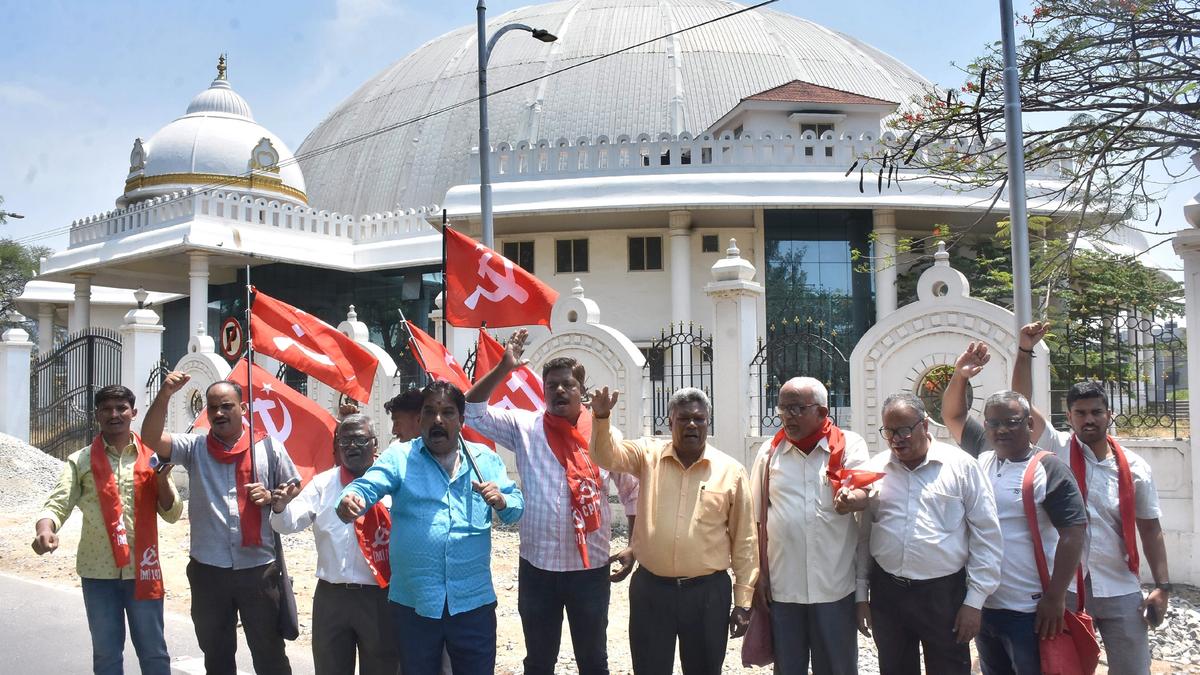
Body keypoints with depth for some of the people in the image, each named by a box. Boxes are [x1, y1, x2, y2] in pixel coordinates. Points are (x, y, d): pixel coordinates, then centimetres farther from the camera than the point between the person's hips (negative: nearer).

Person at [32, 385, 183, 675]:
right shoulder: (80, 461, 3)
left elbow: (172, 513, 3)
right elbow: (57, 503, -8)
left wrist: (162, 478, -15)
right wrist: (45, 528, -30)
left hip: (142, 569, 0)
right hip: (97, 571, 0)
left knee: (153, 652, 9)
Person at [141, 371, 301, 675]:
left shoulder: (269, 447, 0)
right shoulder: (194, 447, 3)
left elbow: (295, 489, 8)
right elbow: (152, 437, -13)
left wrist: (272, 498, -12)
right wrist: (165, 395, -25)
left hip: (258, 568, -2)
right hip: (208, 570, 2)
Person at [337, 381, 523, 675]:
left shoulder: (486, 459, 5)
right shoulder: (399, 457, -1)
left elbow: (518, 506, 5)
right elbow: (367, 486, -15)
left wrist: (501, 501, -18)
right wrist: (351, 499, -38)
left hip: (473, 600, 1)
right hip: (413, 602, -1)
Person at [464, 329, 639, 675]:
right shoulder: (525, 428, -1)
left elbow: (633, 492, 7)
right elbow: (472, 410, -8)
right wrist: (503, 369, -18)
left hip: (591, 567, 0)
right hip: (537, 566, 1)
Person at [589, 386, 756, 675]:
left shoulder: (731, 470, -2)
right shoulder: (648, 455, 2)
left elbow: (744, 540, 2)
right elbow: (606, 454, -13)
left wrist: (743, 601, 1)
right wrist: (601, 417, -33)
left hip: (708, 592, 0)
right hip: (650, 588, 1)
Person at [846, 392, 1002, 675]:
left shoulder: (962, 466, -5)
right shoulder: (875, 468, 4)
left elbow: (986, 535, -4)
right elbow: (862, 535, 9)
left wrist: (974, 601, -6)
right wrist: (860, 595, 8)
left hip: (944, 593, -3)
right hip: (886, 593, 3)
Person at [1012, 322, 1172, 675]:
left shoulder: (1135, 467, 1)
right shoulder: (1057, 450, -4)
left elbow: (1150, 528, 6)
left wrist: (1162, 586, 2)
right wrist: (1025, 351, -20)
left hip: (1121, 591, 2)